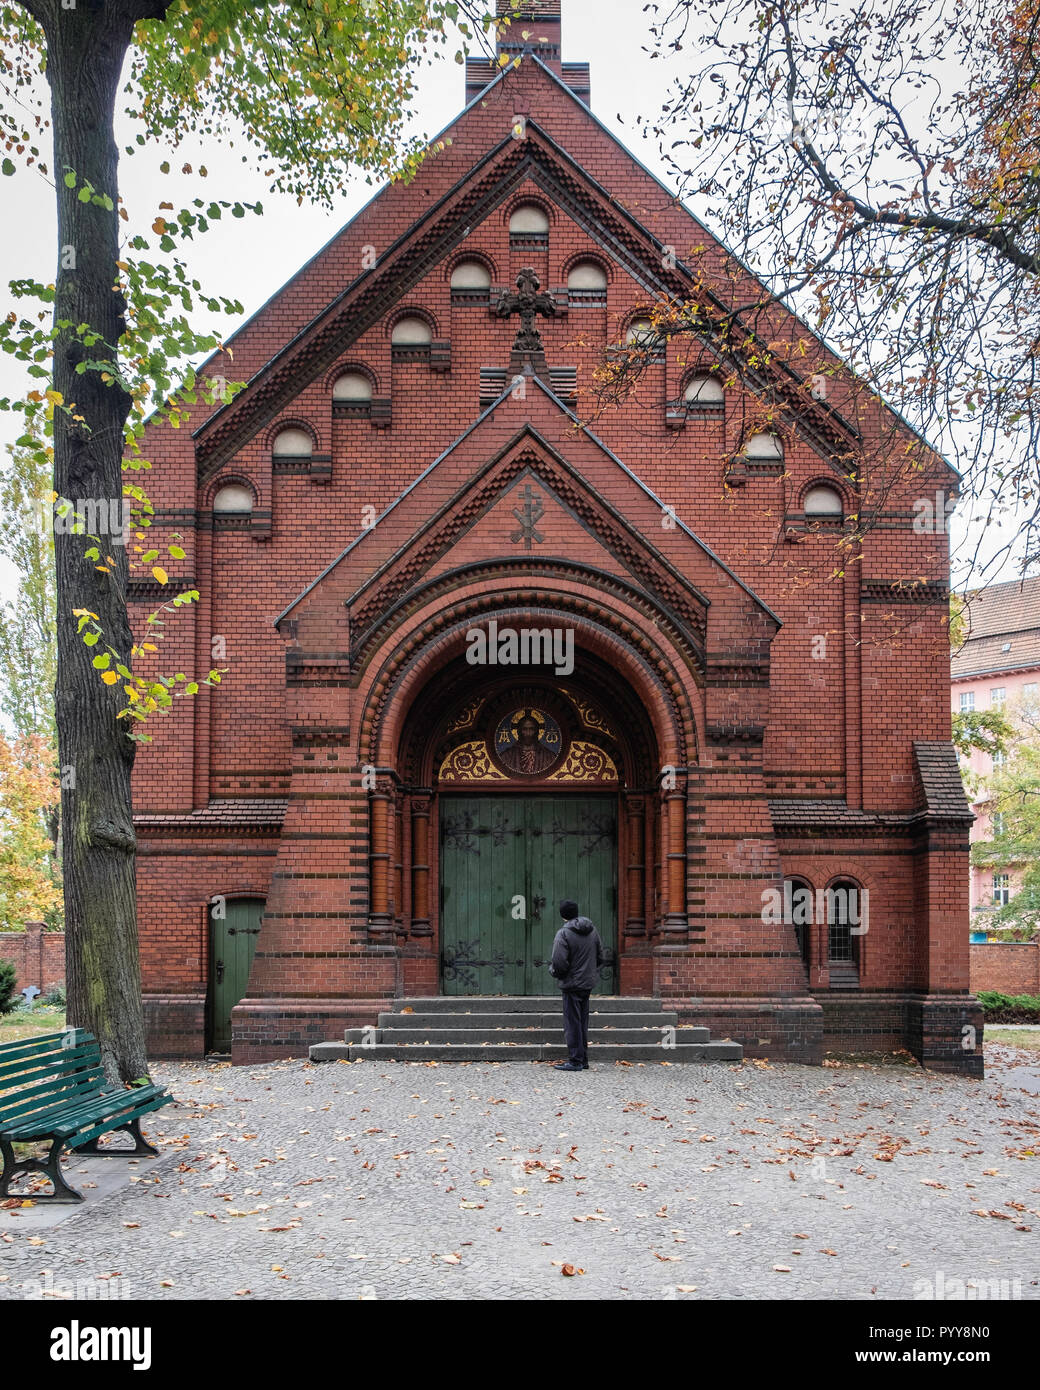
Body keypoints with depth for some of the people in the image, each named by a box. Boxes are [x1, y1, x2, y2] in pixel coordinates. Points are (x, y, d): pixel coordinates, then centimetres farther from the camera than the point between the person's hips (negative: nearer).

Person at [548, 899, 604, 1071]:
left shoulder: (564, 933, -16)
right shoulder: (592, 930, 7)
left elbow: (559, 963, -20)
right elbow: (600, 956, 14)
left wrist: (554, 971, 0)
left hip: (572, 983, -7)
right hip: (588, 982, 7)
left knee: (572, 1023, -1)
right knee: (582, 1022, 15)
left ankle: (575, 1060, 0)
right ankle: (583, 1060, 20)